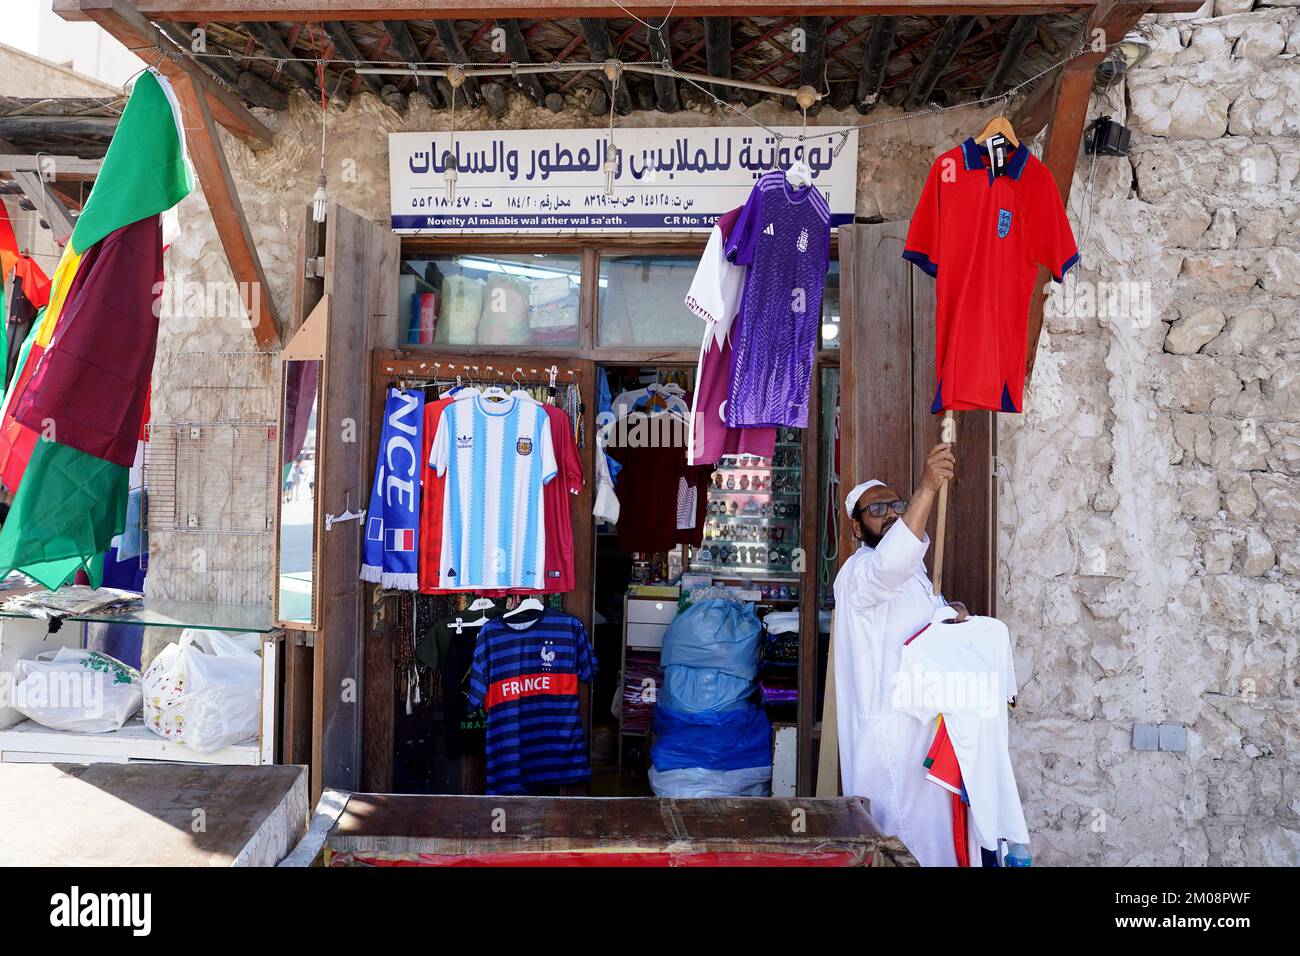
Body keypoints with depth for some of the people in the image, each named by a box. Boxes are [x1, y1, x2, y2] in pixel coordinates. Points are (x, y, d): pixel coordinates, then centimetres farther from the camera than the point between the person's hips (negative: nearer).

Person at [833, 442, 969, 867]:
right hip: (889, 732, -9)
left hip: (922, 724, 10)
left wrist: (949, 611, 4)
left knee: (929, 827, 18)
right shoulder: (859, 572, -18)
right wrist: (927, 487, -47)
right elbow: (890, 564, -41)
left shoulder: (911, 568, 14)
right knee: (896, 836, -2)